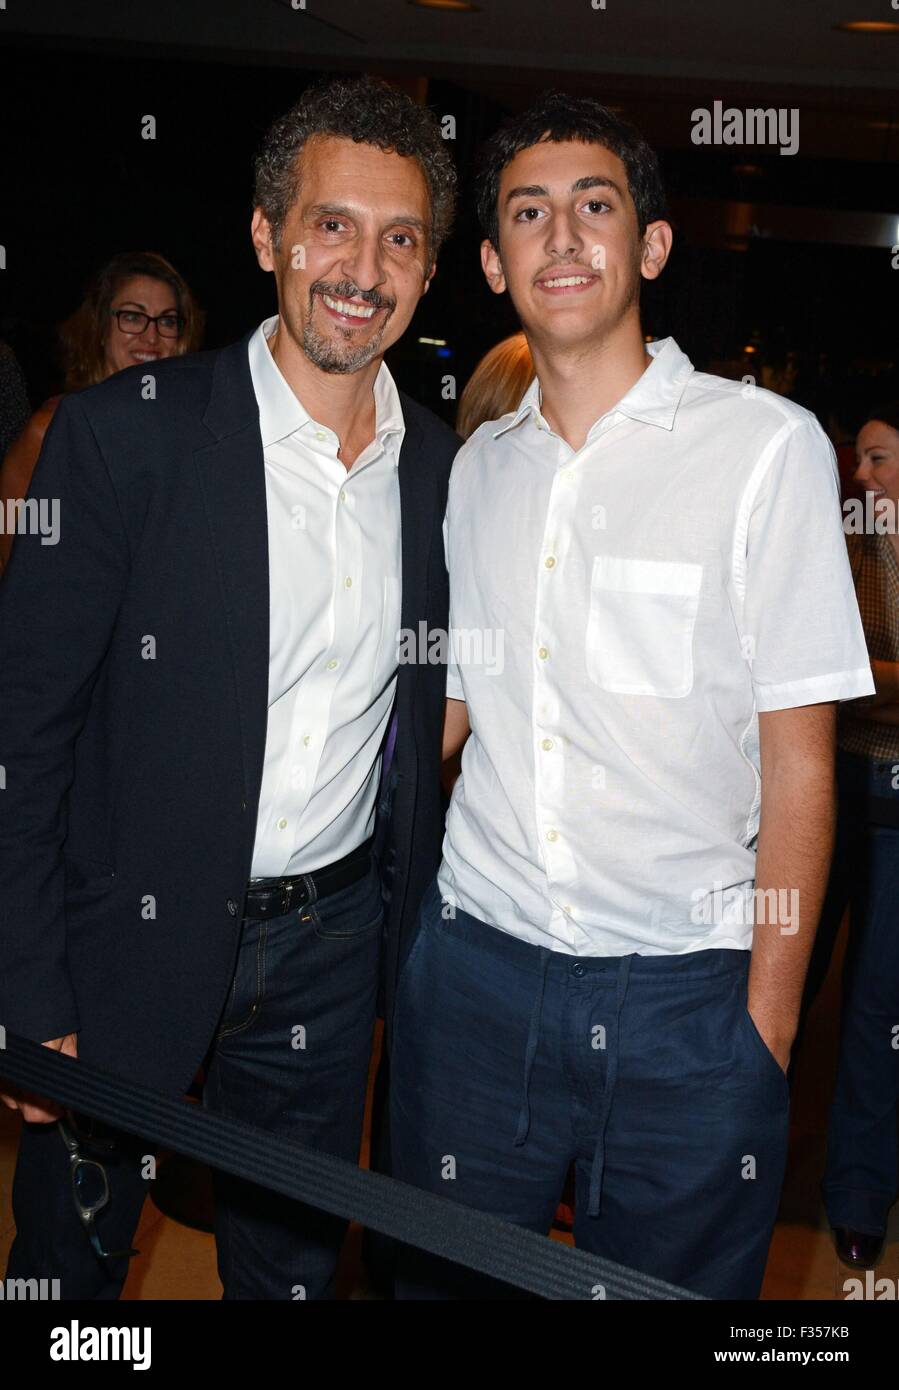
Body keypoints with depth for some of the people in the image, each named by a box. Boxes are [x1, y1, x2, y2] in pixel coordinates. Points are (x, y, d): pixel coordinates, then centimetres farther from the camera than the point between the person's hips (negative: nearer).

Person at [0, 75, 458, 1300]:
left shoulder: (441, 466, 1)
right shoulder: (123, 431, -14)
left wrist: (415, 946, 9)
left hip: (331, 953, 4)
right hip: (133, 941, -3)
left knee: (295, 1263, 21)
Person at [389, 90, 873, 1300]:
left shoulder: (767, 444, -6)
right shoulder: (477, 465, 8)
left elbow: (799, 758, -7)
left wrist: (768, 1020, -8)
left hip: (686, 998, -3)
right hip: (474, 966, 4)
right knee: (446, 1284, 16)